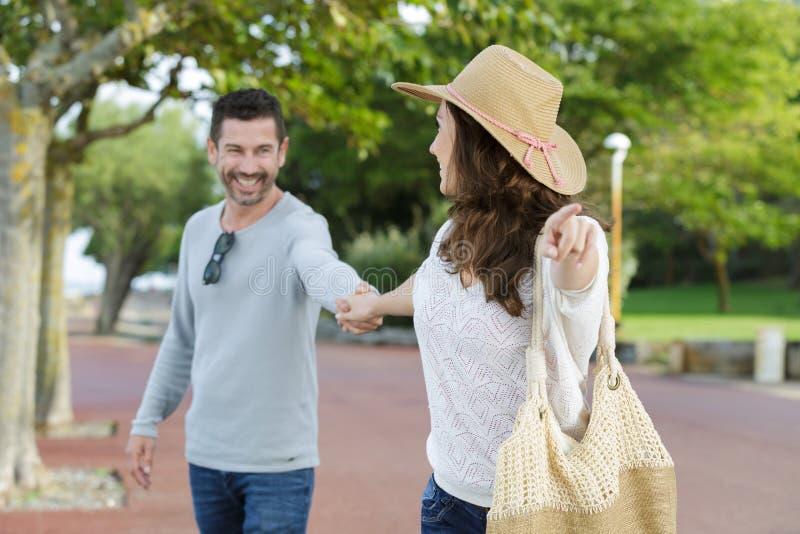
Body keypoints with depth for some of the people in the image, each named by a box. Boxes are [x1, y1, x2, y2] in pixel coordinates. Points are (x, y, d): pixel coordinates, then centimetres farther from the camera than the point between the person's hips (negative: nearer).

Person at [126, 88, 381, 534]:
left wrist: (350, 296, -60)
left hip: (279, 461, -5)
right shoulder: (199, 229, 6)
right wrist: (148, 419, 13)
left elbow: (321, 268, -38)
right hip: (205, 453, 6)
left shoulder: (299, 225, -13)